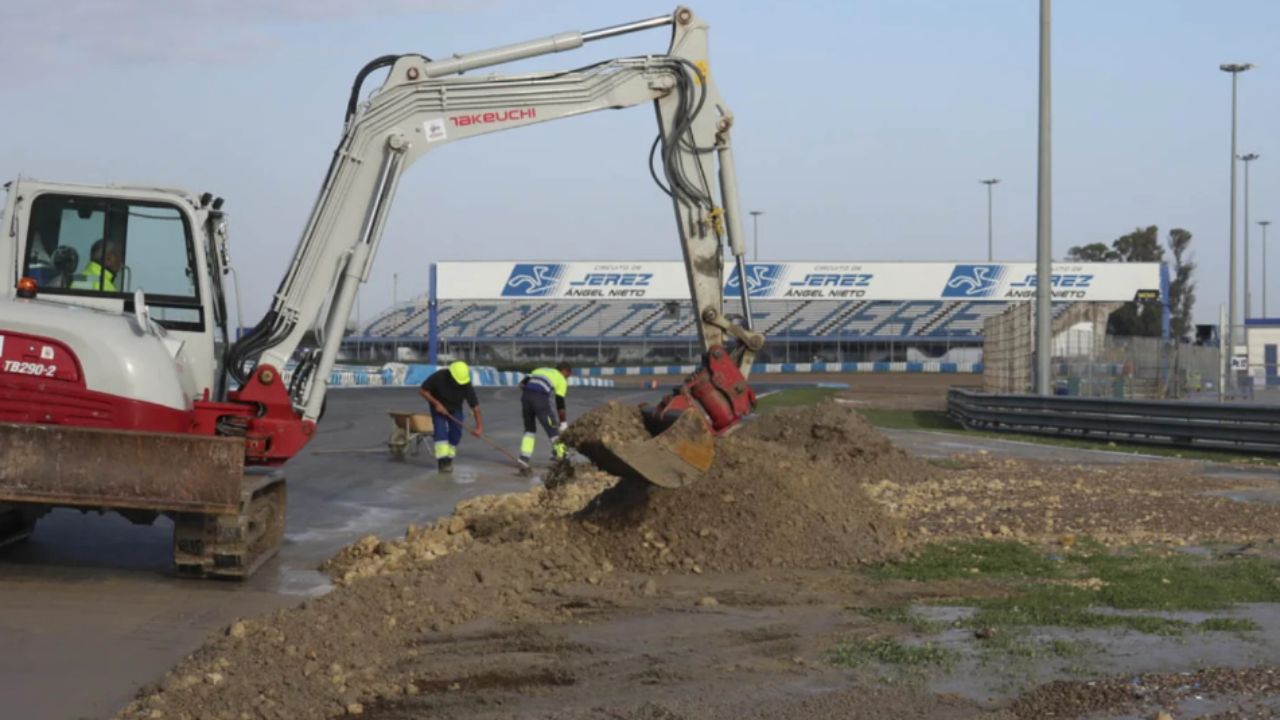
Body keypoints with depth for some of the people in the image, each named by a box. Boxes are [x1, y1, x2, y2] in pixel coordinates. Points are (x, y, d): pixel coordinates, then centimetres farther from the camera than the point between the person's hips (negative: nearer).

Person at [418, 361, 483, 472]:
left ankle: (448, 460, 11)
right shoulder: (438, 377, -32)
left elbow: (475, 405, -23)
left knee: (456, 432, -5)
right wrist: (436, 404, -29)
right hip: (438, 408, -2)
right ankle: (442, 461, -21)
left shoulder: (466, 385, -27)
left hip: (455, 409, 2)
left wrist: (479, 426, -27)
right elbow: (423, 391, -21)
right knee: (440, 431, -19)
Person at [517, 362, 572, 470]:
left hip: (525, 396, 5)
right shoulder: (561, 379, 17)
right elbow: (560, 404, 11)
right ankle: (561, 455, 8)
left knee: (530, 428, 20)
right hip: (540, 398, -5)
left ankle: (524, 457, 11)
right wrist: (563, 423, 15)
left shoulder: (539, 370, 33)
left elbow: (522, 383, 17)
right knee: (553, 428, 7)